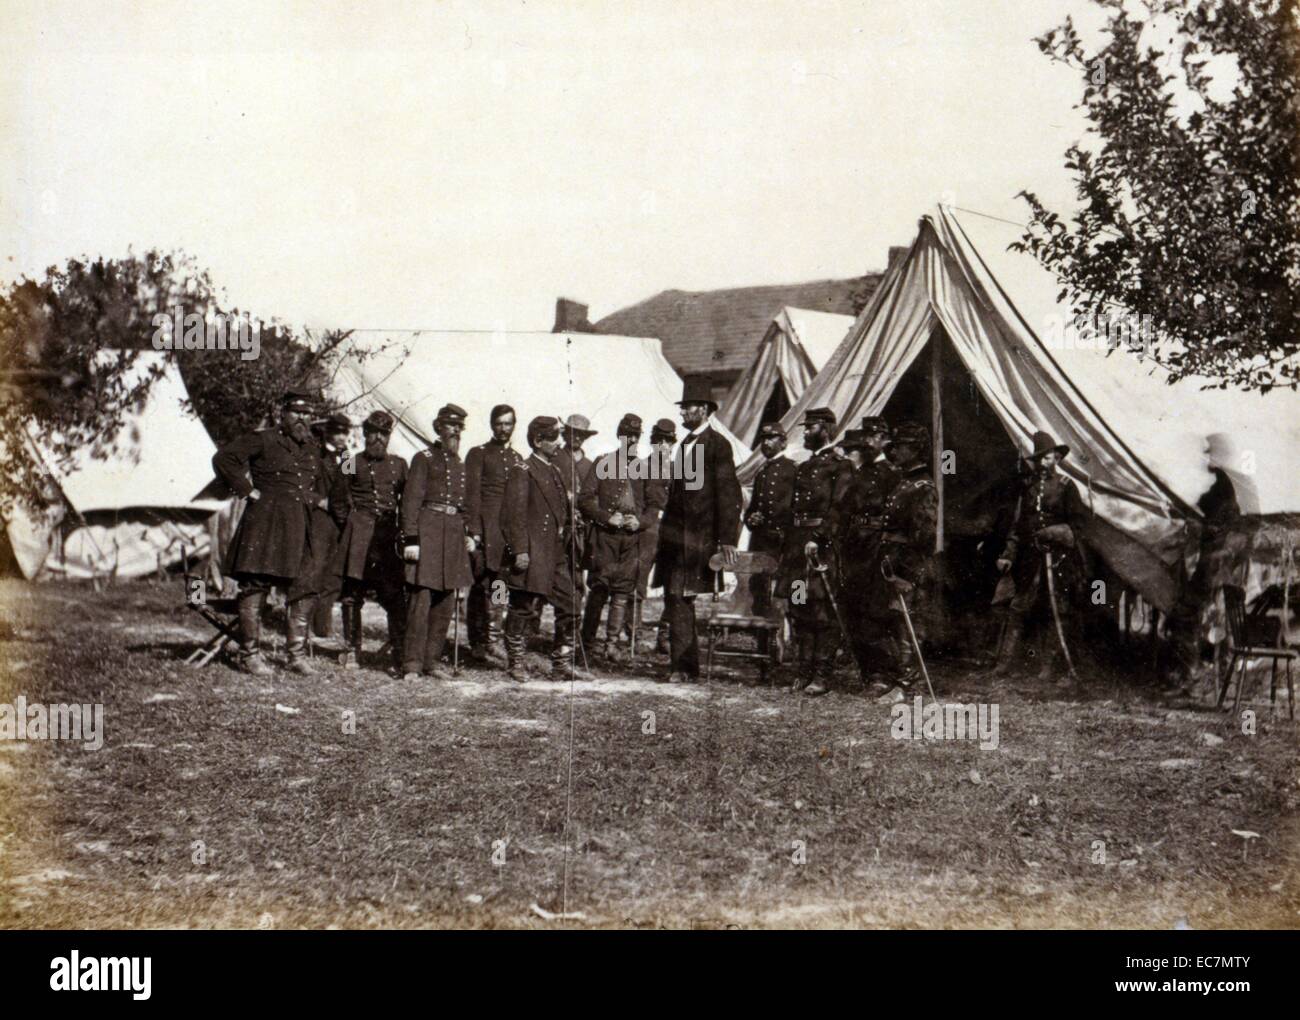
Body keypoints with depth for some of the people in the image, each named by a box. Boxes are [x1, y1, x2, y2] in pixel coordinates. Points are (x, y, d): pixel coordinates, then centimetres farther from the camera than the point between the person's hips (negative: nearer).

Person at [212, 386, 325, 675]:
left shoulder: (311, 448, 18)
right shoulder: (262, 440, -2)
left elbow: (316, 486, 34)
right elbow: (223, 458, -10)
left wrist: (320, 501, 13)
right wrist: (248, 490, -10)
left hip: (301, 526, 6)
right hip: (265, 520, -6)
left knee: (304, 590, 5)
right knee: (255, 586, -4)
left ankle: (298, 654, 13)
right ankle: (250, 654, 3)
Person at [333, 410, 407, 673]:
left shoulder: (399, 465, 13)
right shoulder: (351, 464, 8)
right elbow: (341, 502, 11)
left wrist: (404, 532, 7)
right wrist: (351, 527, 3)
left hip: (388, 535, 1)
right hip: (358, 535, -1)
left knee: (395, 597, -7)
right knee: (352, 594, 1)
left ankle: (400, 655, -4)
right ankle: (351, 651, 11)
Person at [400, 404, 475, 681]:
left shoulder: (461, 464, 19)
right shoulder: (424, 458, -1)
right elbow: (411, 500, -7)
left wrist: (469, 534, 12)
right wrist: (411, 539, -14)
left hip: (455, 533, 7)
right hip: (428, 530, -7)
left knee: (446, 601, 7)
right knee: (420, 599, -9)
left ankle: (432, 661, 14)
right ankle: (412, 665, -7)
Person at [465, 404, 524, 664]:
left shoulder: (517, 459, 18)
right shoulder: (478, 454, 3)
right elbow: (472, 494, -4)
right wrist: (474, 531, -13)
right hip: (485, 528, -4)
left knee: (499, 589, 5)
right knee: (481, 587, -4)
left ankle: (492, 642, 11)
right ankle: (477, 644, 0)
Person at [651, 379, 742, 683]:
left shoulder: (718, 445, -7)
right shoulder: (686, 443, 17)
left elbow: (728, 494, -11)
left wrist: (727, 539, -16)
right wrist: (666, 530, 14)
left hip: (697, 537, -8)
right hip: (675, 536, 8)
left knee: (680, 600, -7)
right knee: (675, 600, 8)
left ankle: (682, 667, 1)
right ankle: (687, 666, 15)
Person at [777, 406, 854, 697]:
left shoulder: (840, 466, -3)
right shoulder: (802, 469, 22)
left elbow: (838, 508, -12)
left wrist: (817, 539, -21)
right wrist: (787, 549, 15)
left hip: (823, 545, -8)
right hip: (796, 545, 8)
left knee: (823, 613, -6)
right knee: (798, 613, 8)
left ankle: (823, 676, -4)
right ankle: (802, 673, 13)